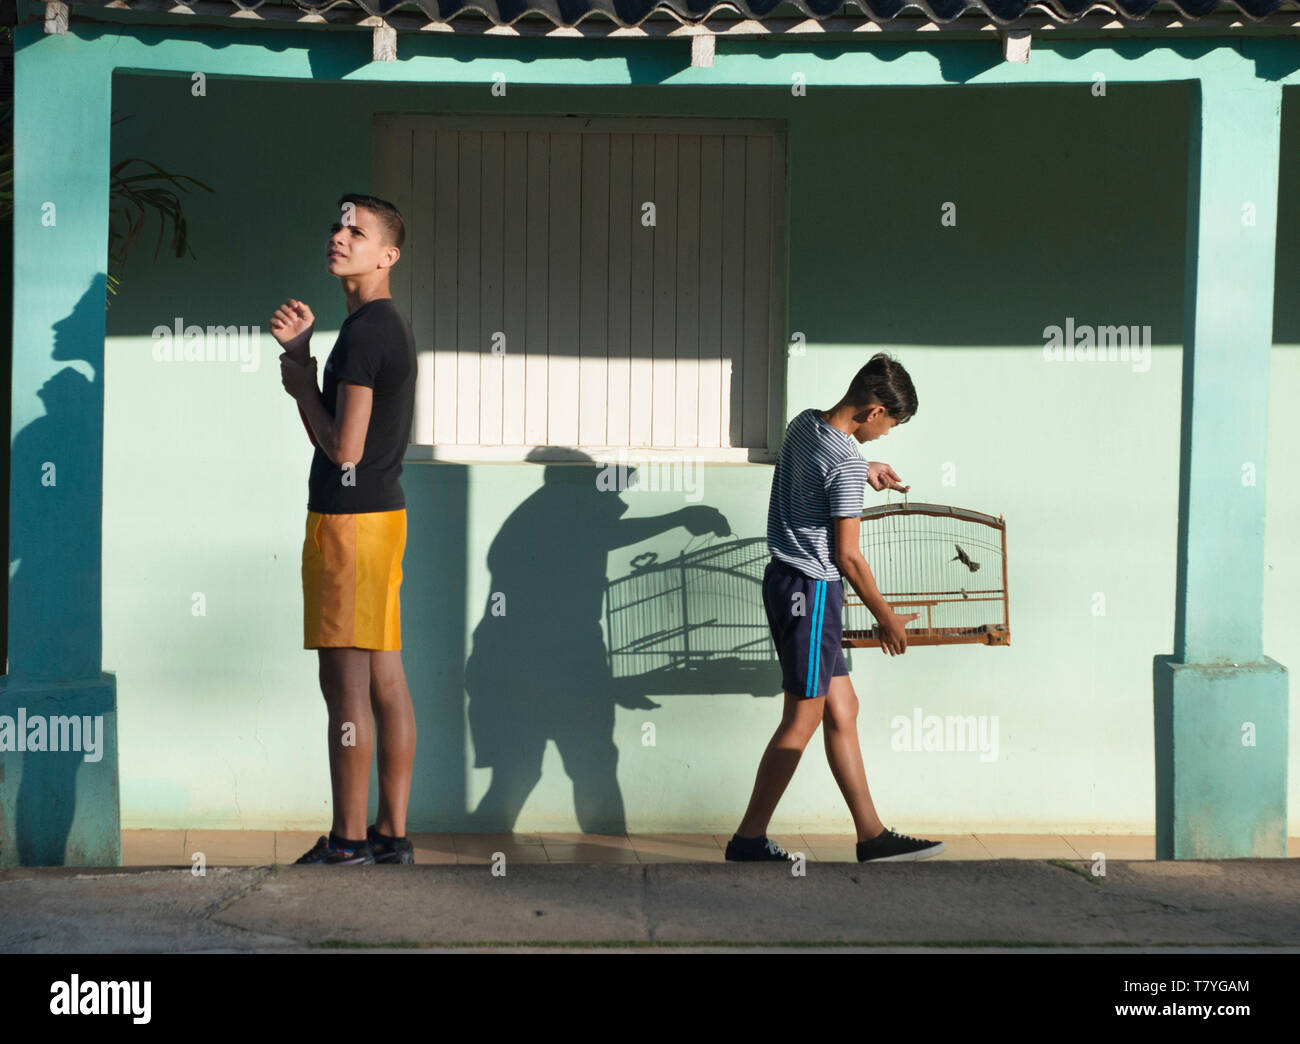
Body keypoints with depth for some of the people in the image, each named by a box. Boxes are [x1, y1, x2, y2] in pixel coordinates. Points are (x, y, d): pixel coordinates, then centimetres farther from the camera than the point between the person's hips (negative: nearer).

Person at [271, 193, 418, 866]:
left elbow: (343, 447, -17)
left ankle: (347, 838, -1)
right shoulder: (390, 326, 18)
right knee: (384, 678, 9)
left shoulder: (363, 331, -13)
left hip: (349, 517, -10)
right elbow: (327, 437, 17)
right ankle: (392, 832, 14)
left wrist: (300, 381, -3)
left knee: (345, 682, -6)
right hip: (383, 509, 10)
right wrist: (300, 354, 8)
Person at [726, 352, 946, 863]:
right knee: (802, 721, -3)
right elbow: (847, 555, -15)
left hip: (786, 578, 10)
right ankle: (748, 840, 2)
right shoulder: (848, 462, -19)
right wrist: (886, 617, -4)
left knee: (842, 709, 12)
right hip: (812, 590, -10)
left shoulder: (804, 423, 7)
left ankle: (872, 835, 16)